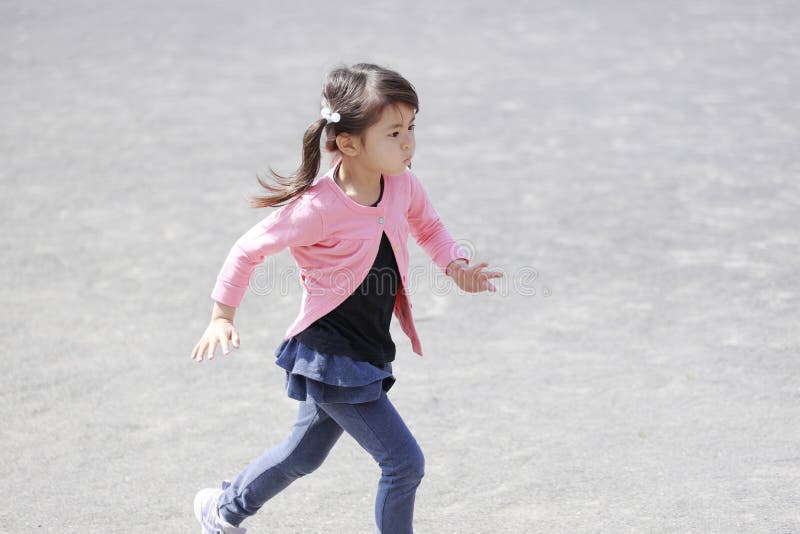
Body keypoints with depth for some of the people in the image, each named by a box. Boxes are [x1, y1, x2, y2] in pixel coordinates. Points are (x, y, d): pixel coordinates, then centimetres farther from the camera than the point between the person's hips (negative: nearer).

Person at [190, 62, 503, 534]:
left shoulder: (402, 185, -5)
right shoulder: (318, 208, -25)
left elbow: (429, 228, 16)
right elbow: (250, 250, -13)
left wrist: (456, 266, -2)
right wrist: (223, 317, -9)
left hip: (367, 355, 8)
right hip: (330, 357, -8)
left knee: (305, 454, 26)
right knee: (404, 461, -8)